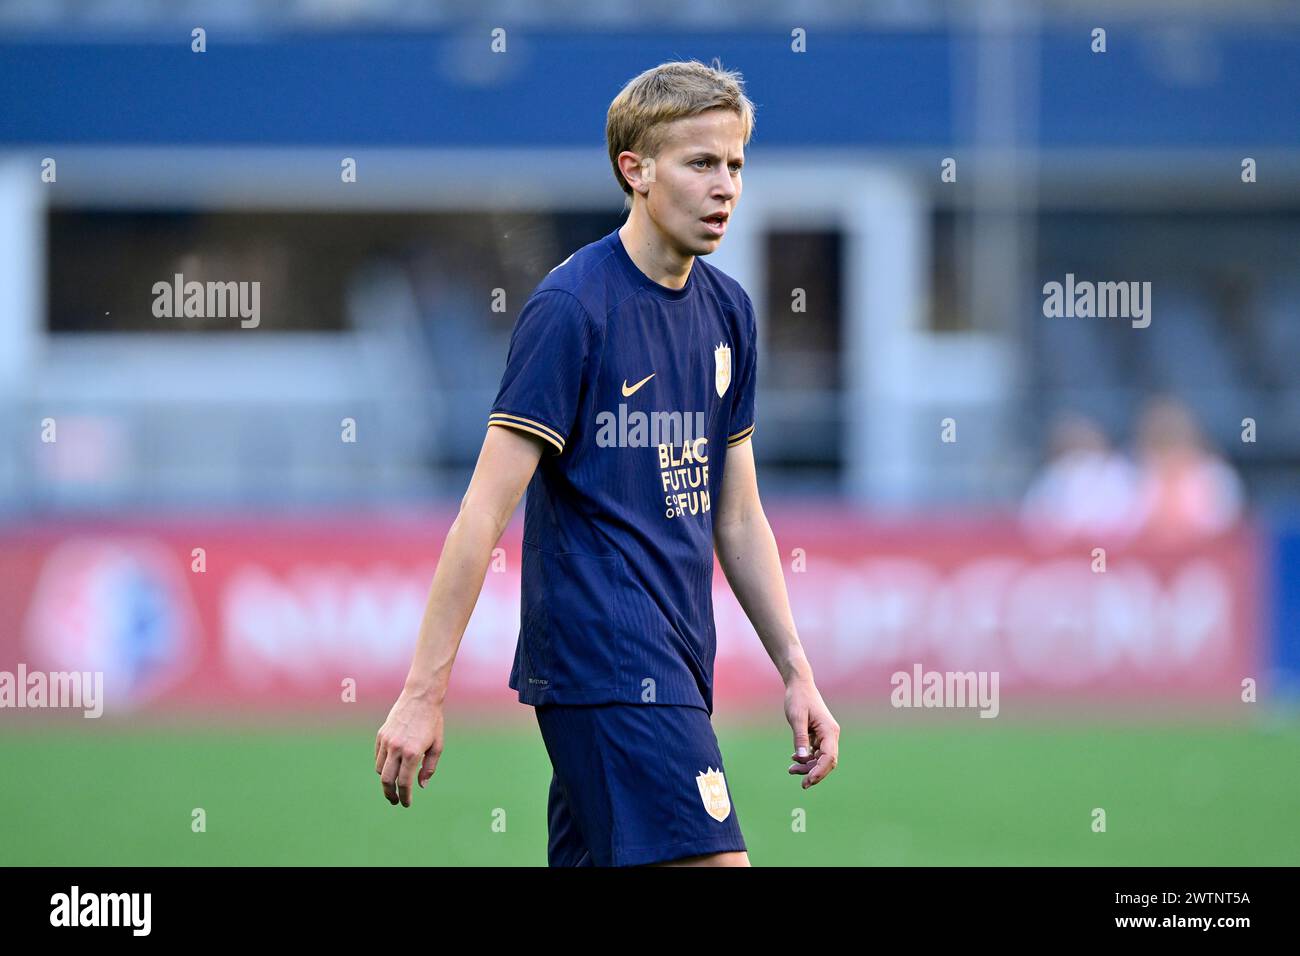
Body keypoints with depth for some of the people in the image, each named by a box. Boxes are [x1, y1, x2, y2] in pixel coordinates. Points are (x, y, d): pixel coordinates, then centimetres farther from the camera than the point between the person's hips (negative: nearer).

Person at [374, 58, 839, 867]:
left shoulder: (728, 310, 13)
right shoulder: (571, 307, -11)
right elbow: (488, 507, -13)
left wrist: (796, 671, 16)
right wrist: (423, 693, -16)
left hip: (677, 663, 8)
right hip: (602, 659, -8)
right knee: (714, 861, -17)